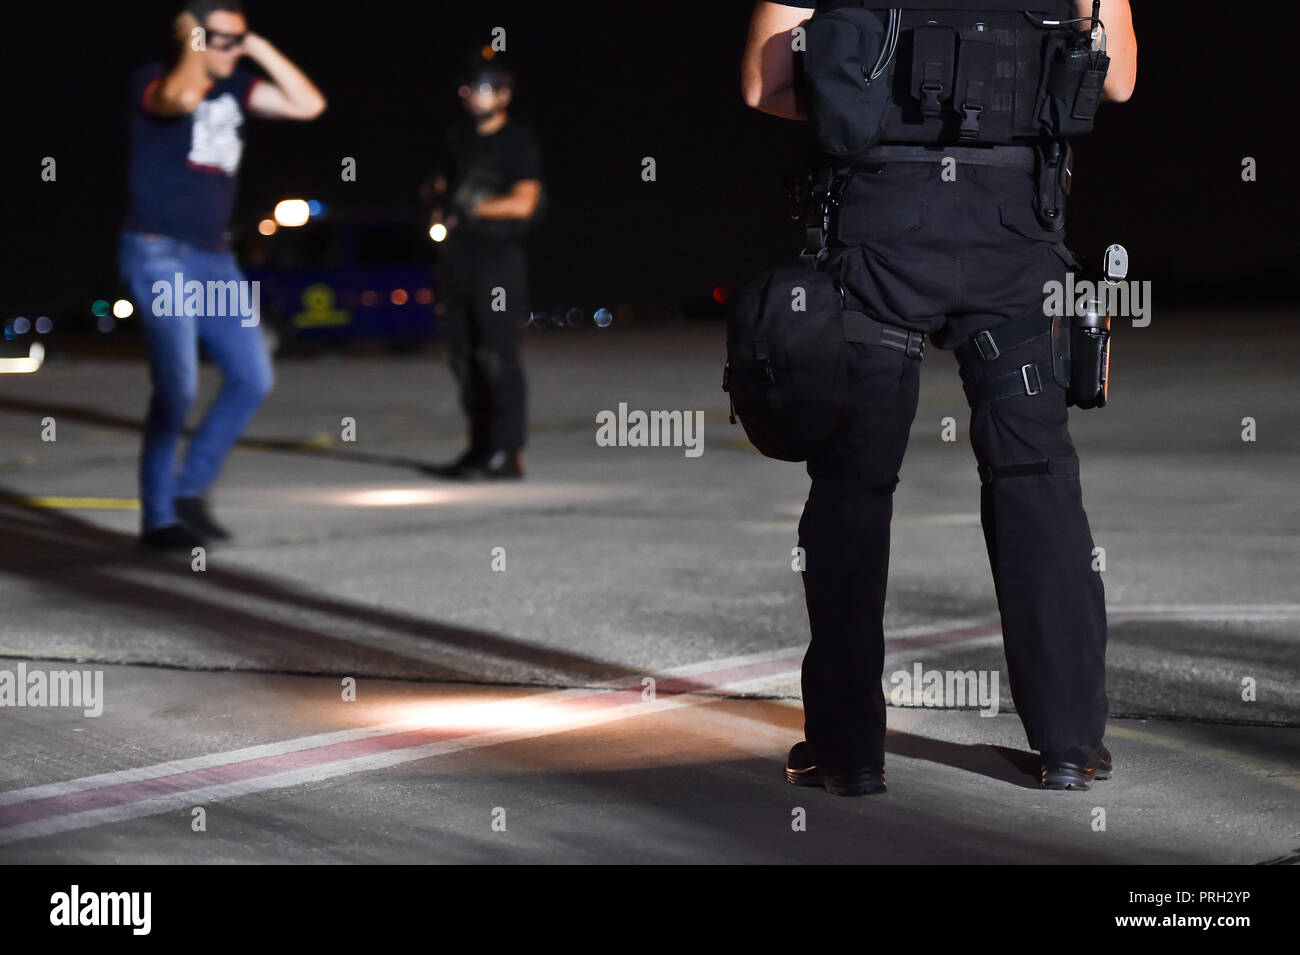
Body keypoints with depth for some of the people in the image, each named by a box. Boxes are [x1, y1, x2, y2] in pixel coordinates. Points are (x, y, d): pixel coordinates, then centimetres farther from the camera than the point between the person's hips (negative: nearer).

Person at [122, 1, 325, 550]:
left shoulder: (234, 88, 13)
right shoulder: (154, 81, -5)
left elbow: (309, 105, 6)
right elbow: (183, 98, -30)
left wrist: (261, 50, 2)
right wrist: (193, 45, -13)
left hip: (215, 259, 7)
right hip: (160, 256, -7)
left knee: (252, 379, 4)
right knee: (176, 388, -14)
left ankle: (190, 490, 15)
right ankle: (157, 519, -7)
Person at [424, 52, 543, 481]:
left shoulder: (519, 141, -3)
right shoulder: (457, 138, 18)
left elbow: (523, 202, -13)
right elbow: (444, 187, 28)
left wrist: (473, 207, -13)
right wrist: (437, 193, 6)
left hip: (499, 257, -7)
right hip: (457, 259, 7)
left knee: (498, 356, -11)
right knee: (464, 356, 7)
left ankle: (507, 453, -11)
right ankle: (480, 447, 13)